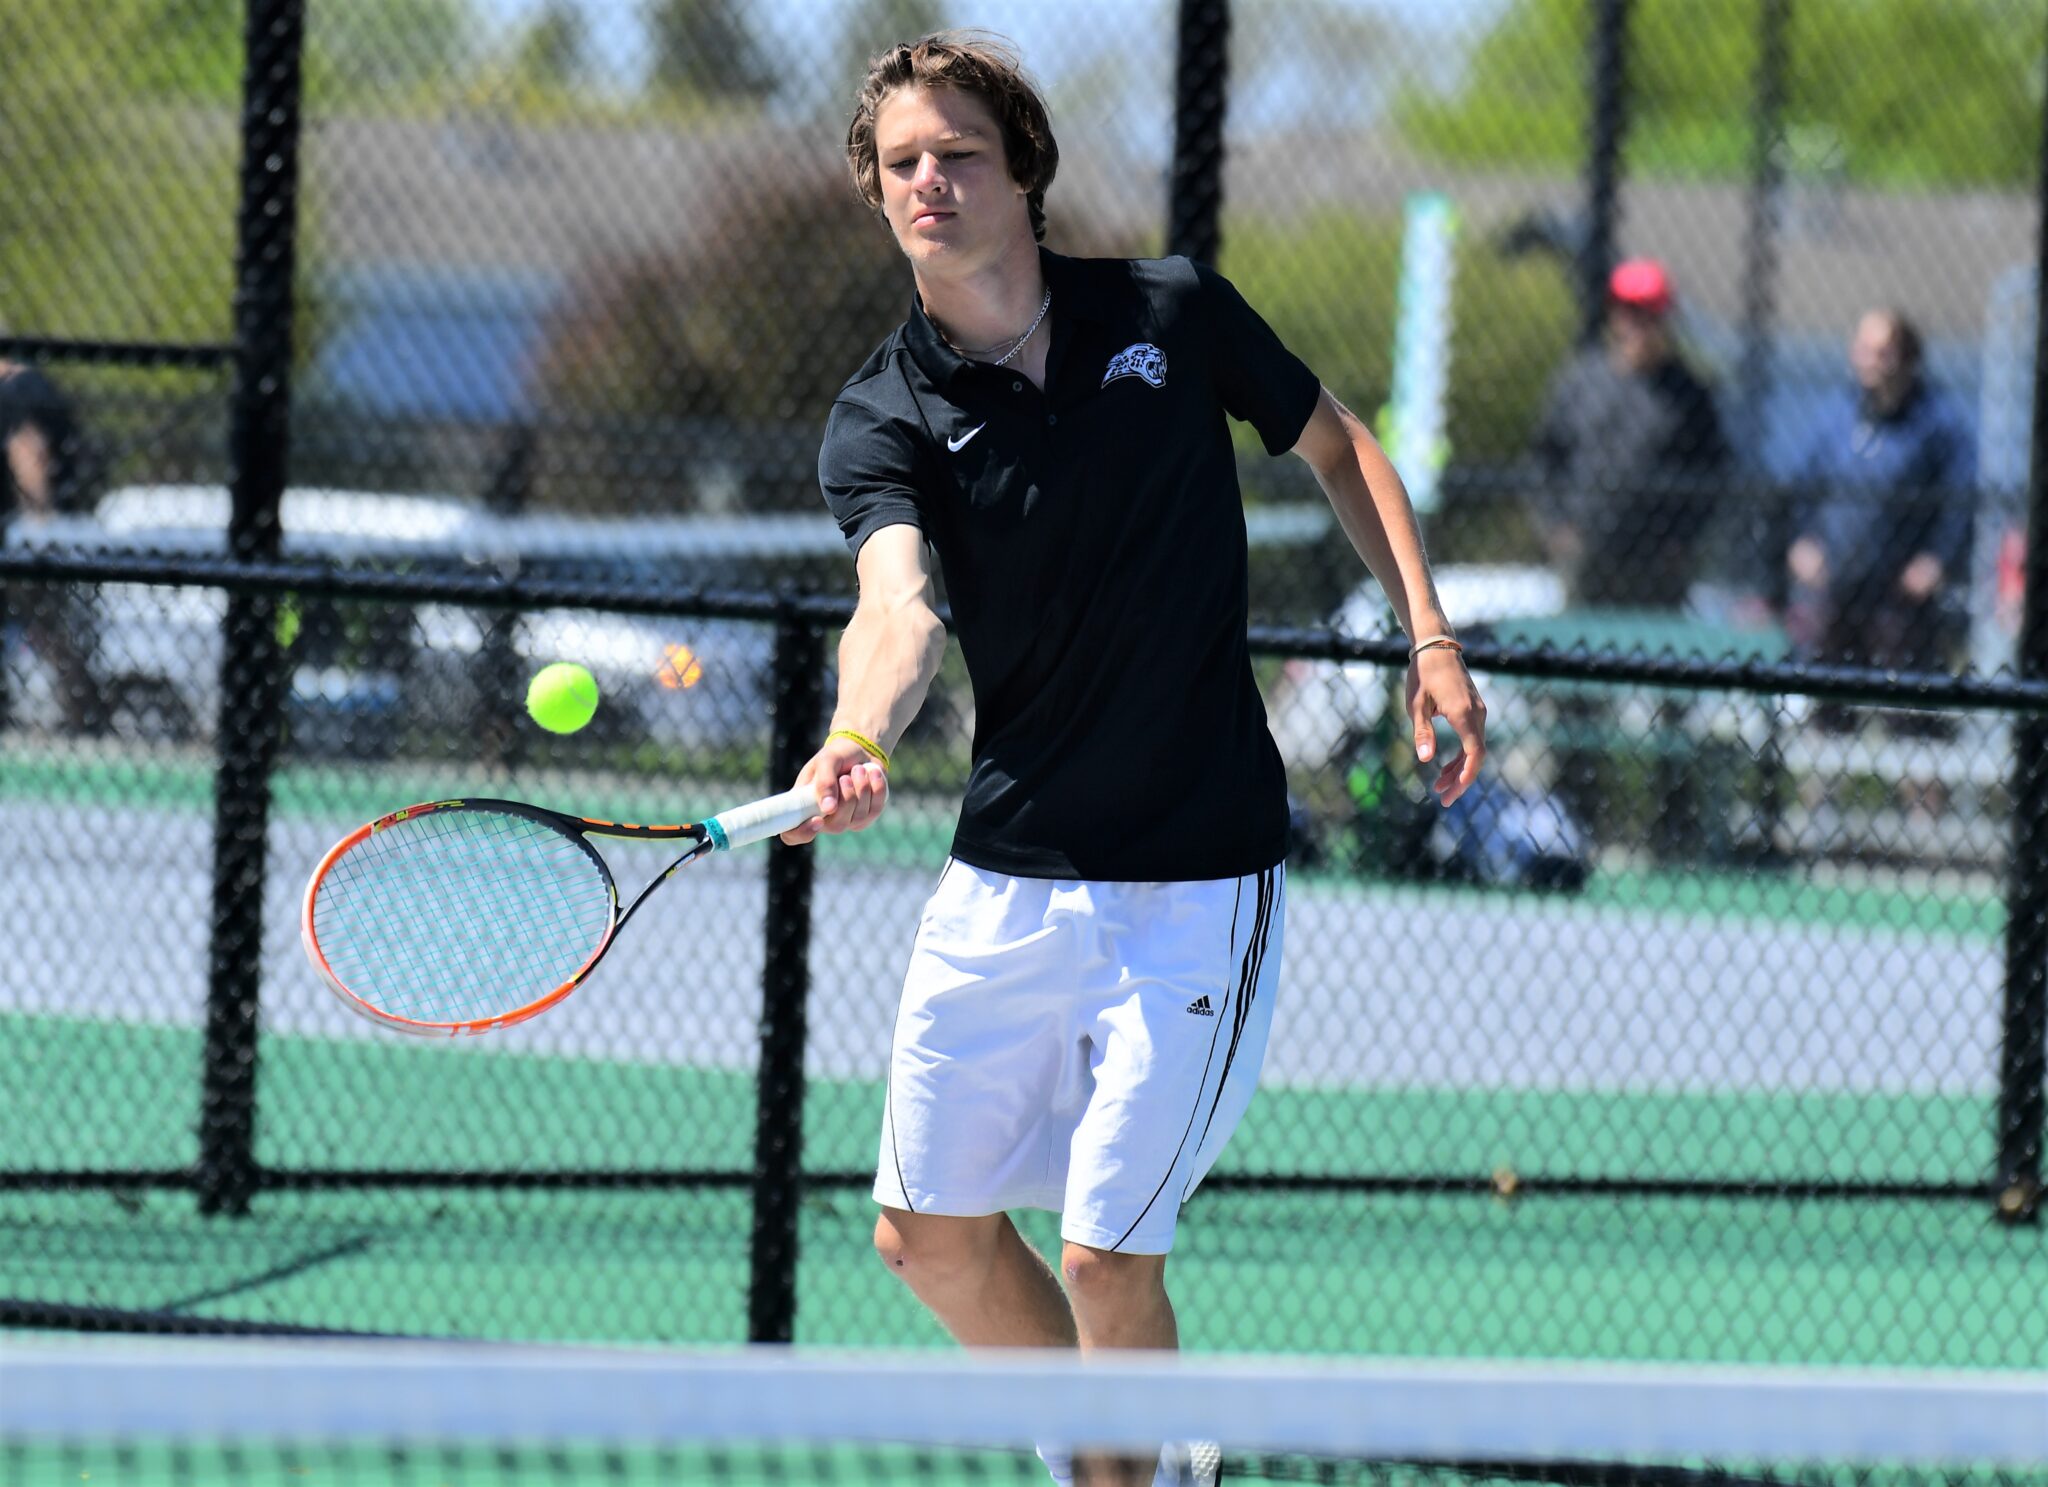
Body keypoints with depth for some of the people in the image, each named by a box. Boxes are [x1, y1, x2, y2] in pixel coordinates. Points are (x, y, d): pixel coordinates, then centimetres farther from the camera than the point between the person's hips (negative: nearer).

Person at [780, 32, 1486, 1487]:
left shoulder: (1174, 315, -4)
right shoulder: (884, 421, -5)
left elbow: (1341, 449, 13)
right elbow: (898, 604, -25)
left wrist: (1430, 635, 0)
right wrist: (857, 743, -47)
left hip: (1193, 888, -3)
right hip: (1005, 878, 3)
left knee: (1107, 1258, -8)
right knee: (932, 1232, 11)